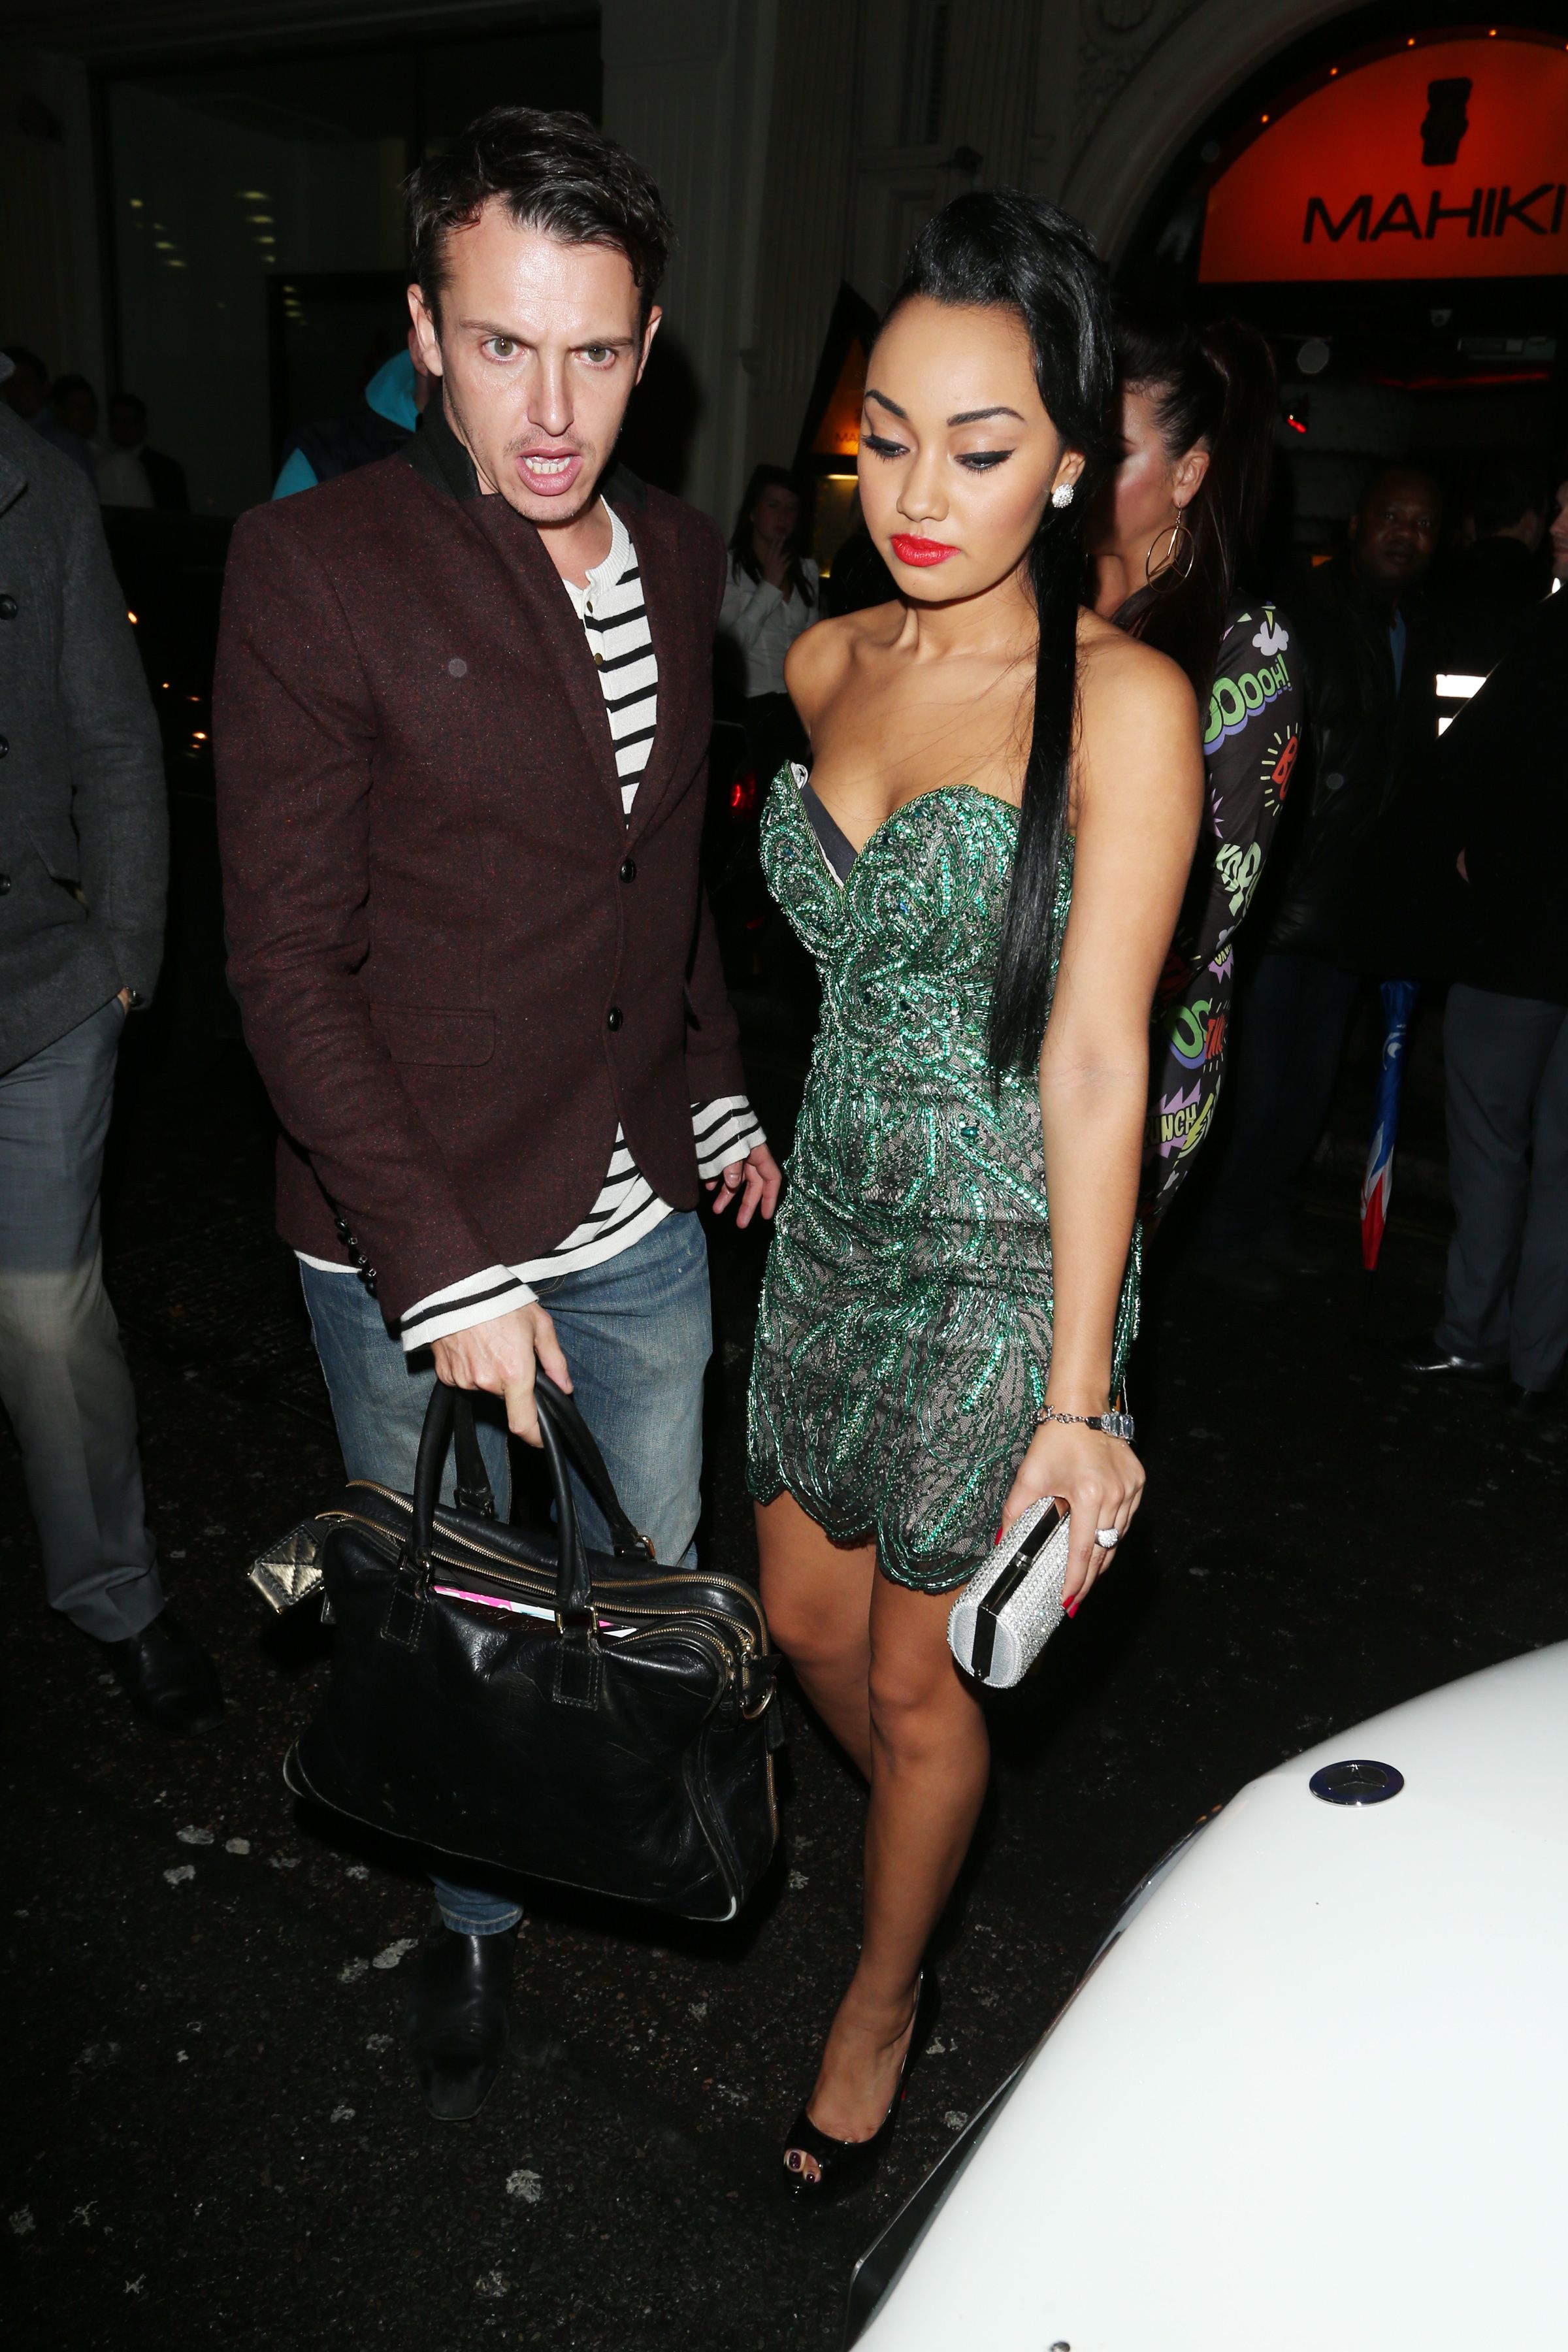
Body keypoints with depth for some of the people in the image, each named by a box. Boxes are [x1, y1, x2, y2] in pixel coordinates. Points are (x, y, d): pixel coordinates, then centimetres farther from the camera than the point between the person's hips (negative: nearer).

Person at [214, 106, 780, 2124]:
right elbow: (289, 964, -16)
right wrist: (444, 1273, -20)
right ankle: (472, 1918, 45)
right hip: (416, 1253, -4)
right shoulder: (317, 561, -15)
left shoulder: (680, 560, 4)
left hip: (645, 1222, 5)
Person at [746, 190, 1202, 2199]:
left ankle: (885, 1998, 40)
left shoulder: (1123, 700, -16)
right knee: (804, 1615, 19)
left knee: (915, 1676, 11)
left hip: (1003, 1261, -6)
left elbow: (1094, 1061, -19)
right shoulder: (822, 665, 3)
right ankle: (939, 1841, 52)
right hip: (834, 1224, 6)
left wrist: (1076, 1396, -18)